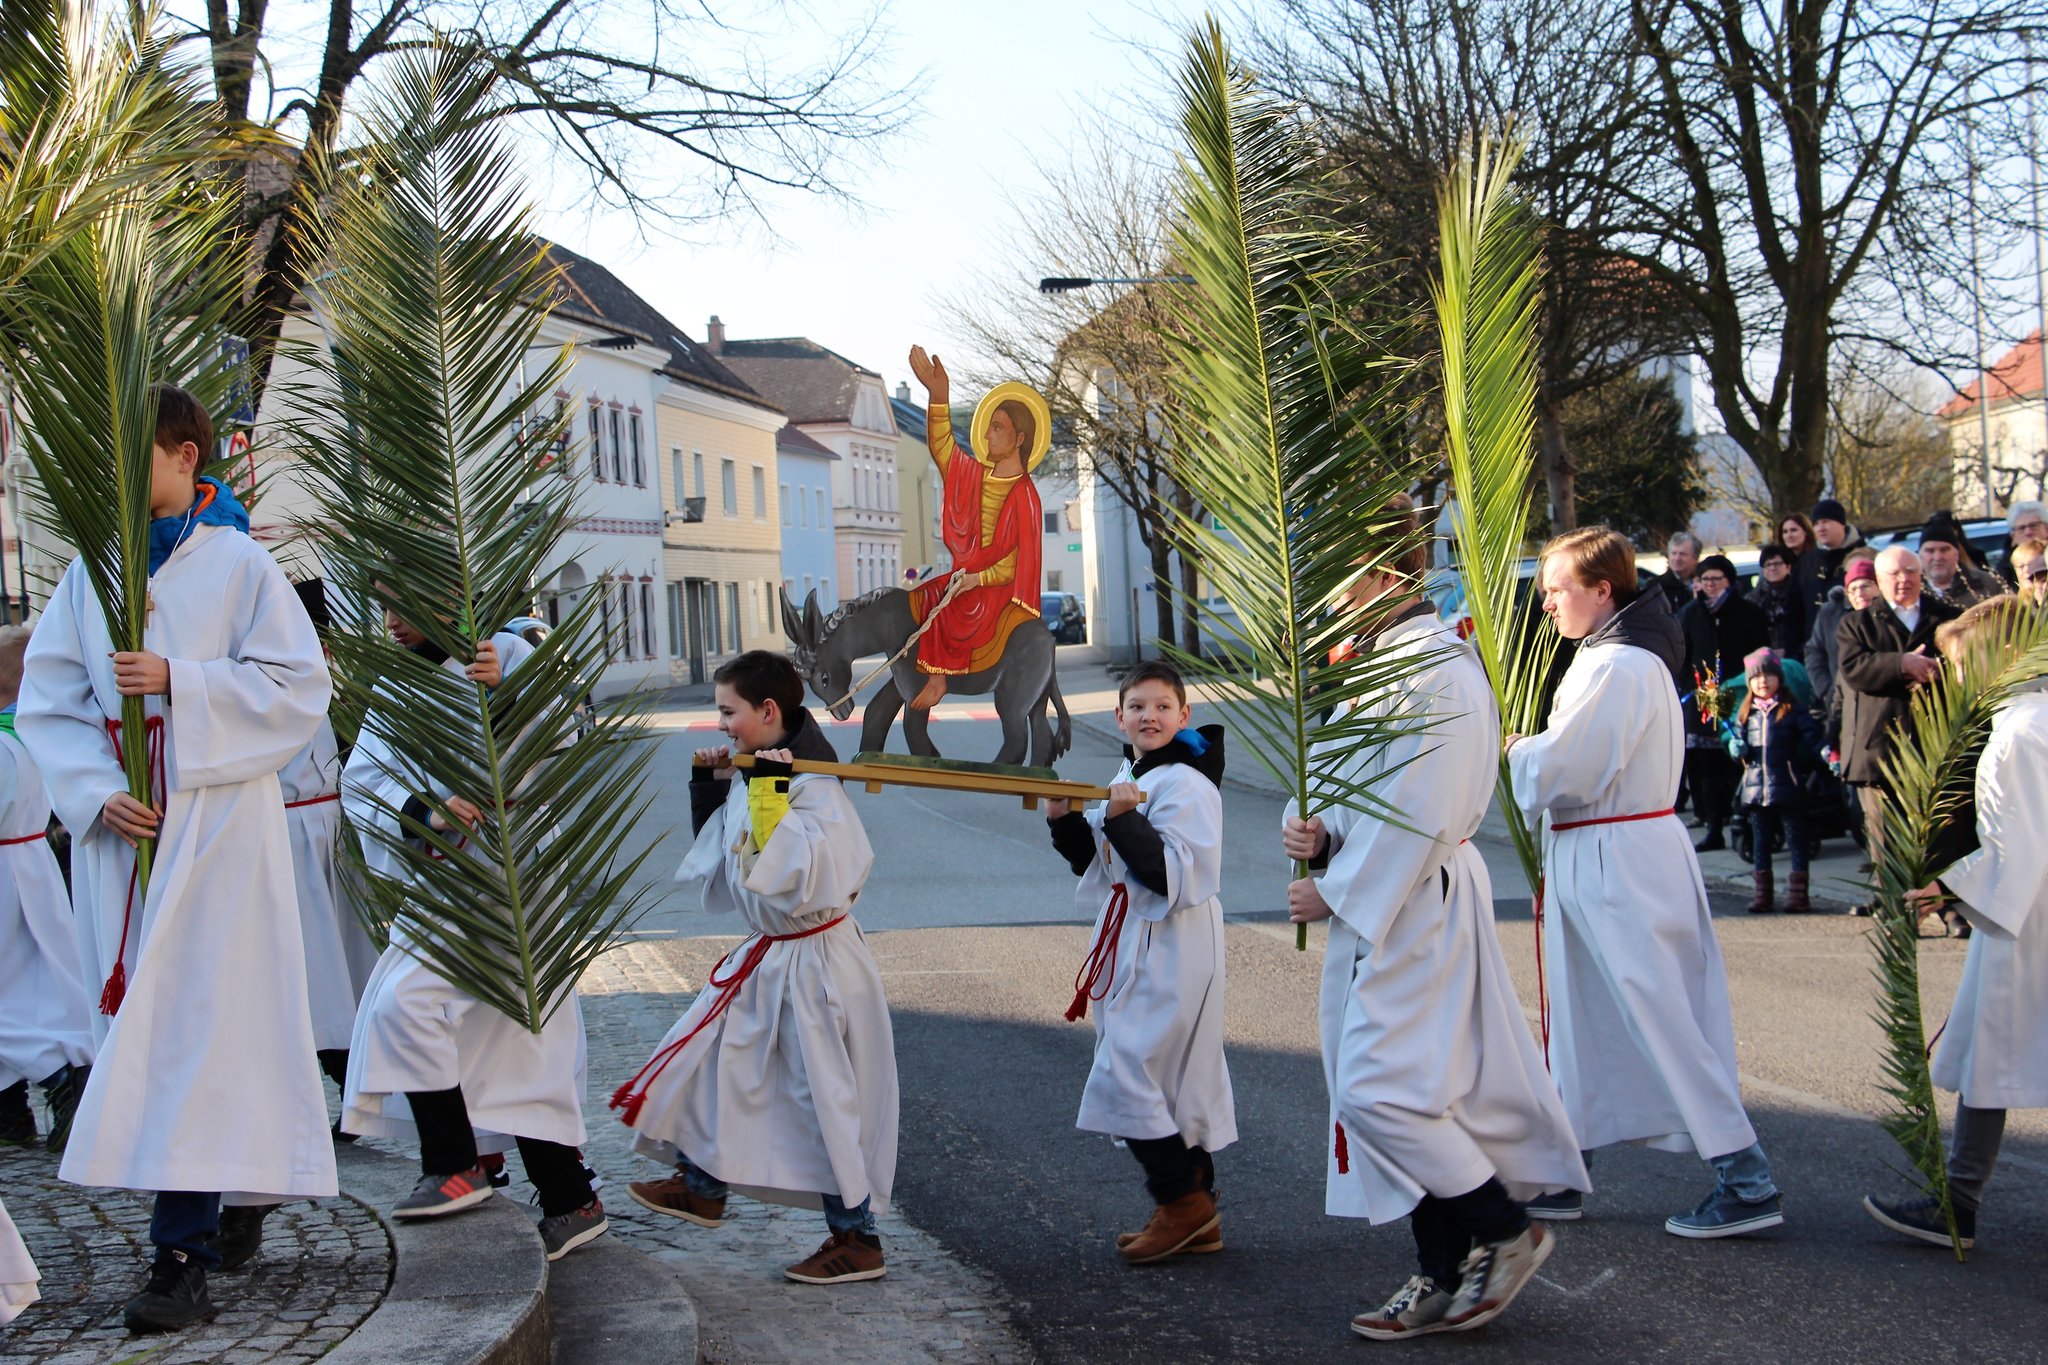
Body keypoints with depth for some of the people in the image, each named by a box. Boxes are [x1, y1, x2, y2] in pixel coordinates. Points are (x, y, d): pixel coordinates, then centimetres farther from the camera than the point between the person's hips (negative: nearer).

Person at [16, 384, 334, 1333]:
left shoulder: (237, 563, -1)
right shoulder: (90, 571, 10)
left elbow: (299, 684, -5)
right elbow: (45, 701, 8)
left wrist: (178, 682, -14)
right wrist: (96, 791, -7)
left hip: (215, 823, -5)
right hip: (119, 828, 5)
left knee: (193, 1021, -8)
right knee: (140, 1018, 6)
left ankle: (183, 1253, -8)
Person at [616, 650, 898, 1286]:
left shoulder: (814, 786, -21)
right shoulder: (757, 782, 6)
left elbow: (800, 875, -32)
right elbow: (720, 864, 19)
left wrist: (770, 794, -31)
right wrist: (709, 791, 9)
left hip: (812, 961, -9)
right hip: (766, 958, 9)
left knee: (826, 1096, -2)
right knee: (712, 1058, 18)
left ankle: (857, 1238, 9)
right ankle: (702, 1186, 38)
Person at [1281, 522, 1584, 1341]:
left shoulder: (1436, 669, -18)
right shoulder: (1375, 660, 14)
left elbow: (1422, 814, -22)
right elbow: (1345, 780, 18)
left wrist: (1336, 892, -16)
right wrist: (1314, 831, -4)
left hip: (1416, 905, -10)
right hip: (1372, 905, 10)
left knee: (1376, 1086, -11)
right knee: (1398, 1089, 12)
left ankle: (1504, 1231, 5)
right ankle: (1444, 1279, 21)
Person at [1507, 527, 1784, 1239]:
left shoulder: (1617, 666, -19)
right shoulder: (1626, 655, 13)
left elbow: (1561, 772, -21)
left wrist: (1509, 753, -3)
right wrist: (1534, 753, 3)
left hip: (1615, 864, -11)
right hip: (1595, 860, 11)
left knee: (1662, 1019, -5)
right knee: (1582, 1020, 15)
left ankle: (1747, 1181, 2)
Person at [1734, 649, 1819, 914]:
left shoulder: (1791, 710, -2)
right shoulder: (1745, 713, 10)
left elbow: (1811, 735, -2)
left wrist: (1798, 760, -9)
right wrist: (1738, 749, -3)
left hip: (1787, 785, -4)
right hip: (1755, 787, 4)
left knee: (1795, 837, 0)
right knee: (1760, 841, 9)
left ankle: (1798, 892, 4)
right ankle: (1762, 893, 15)